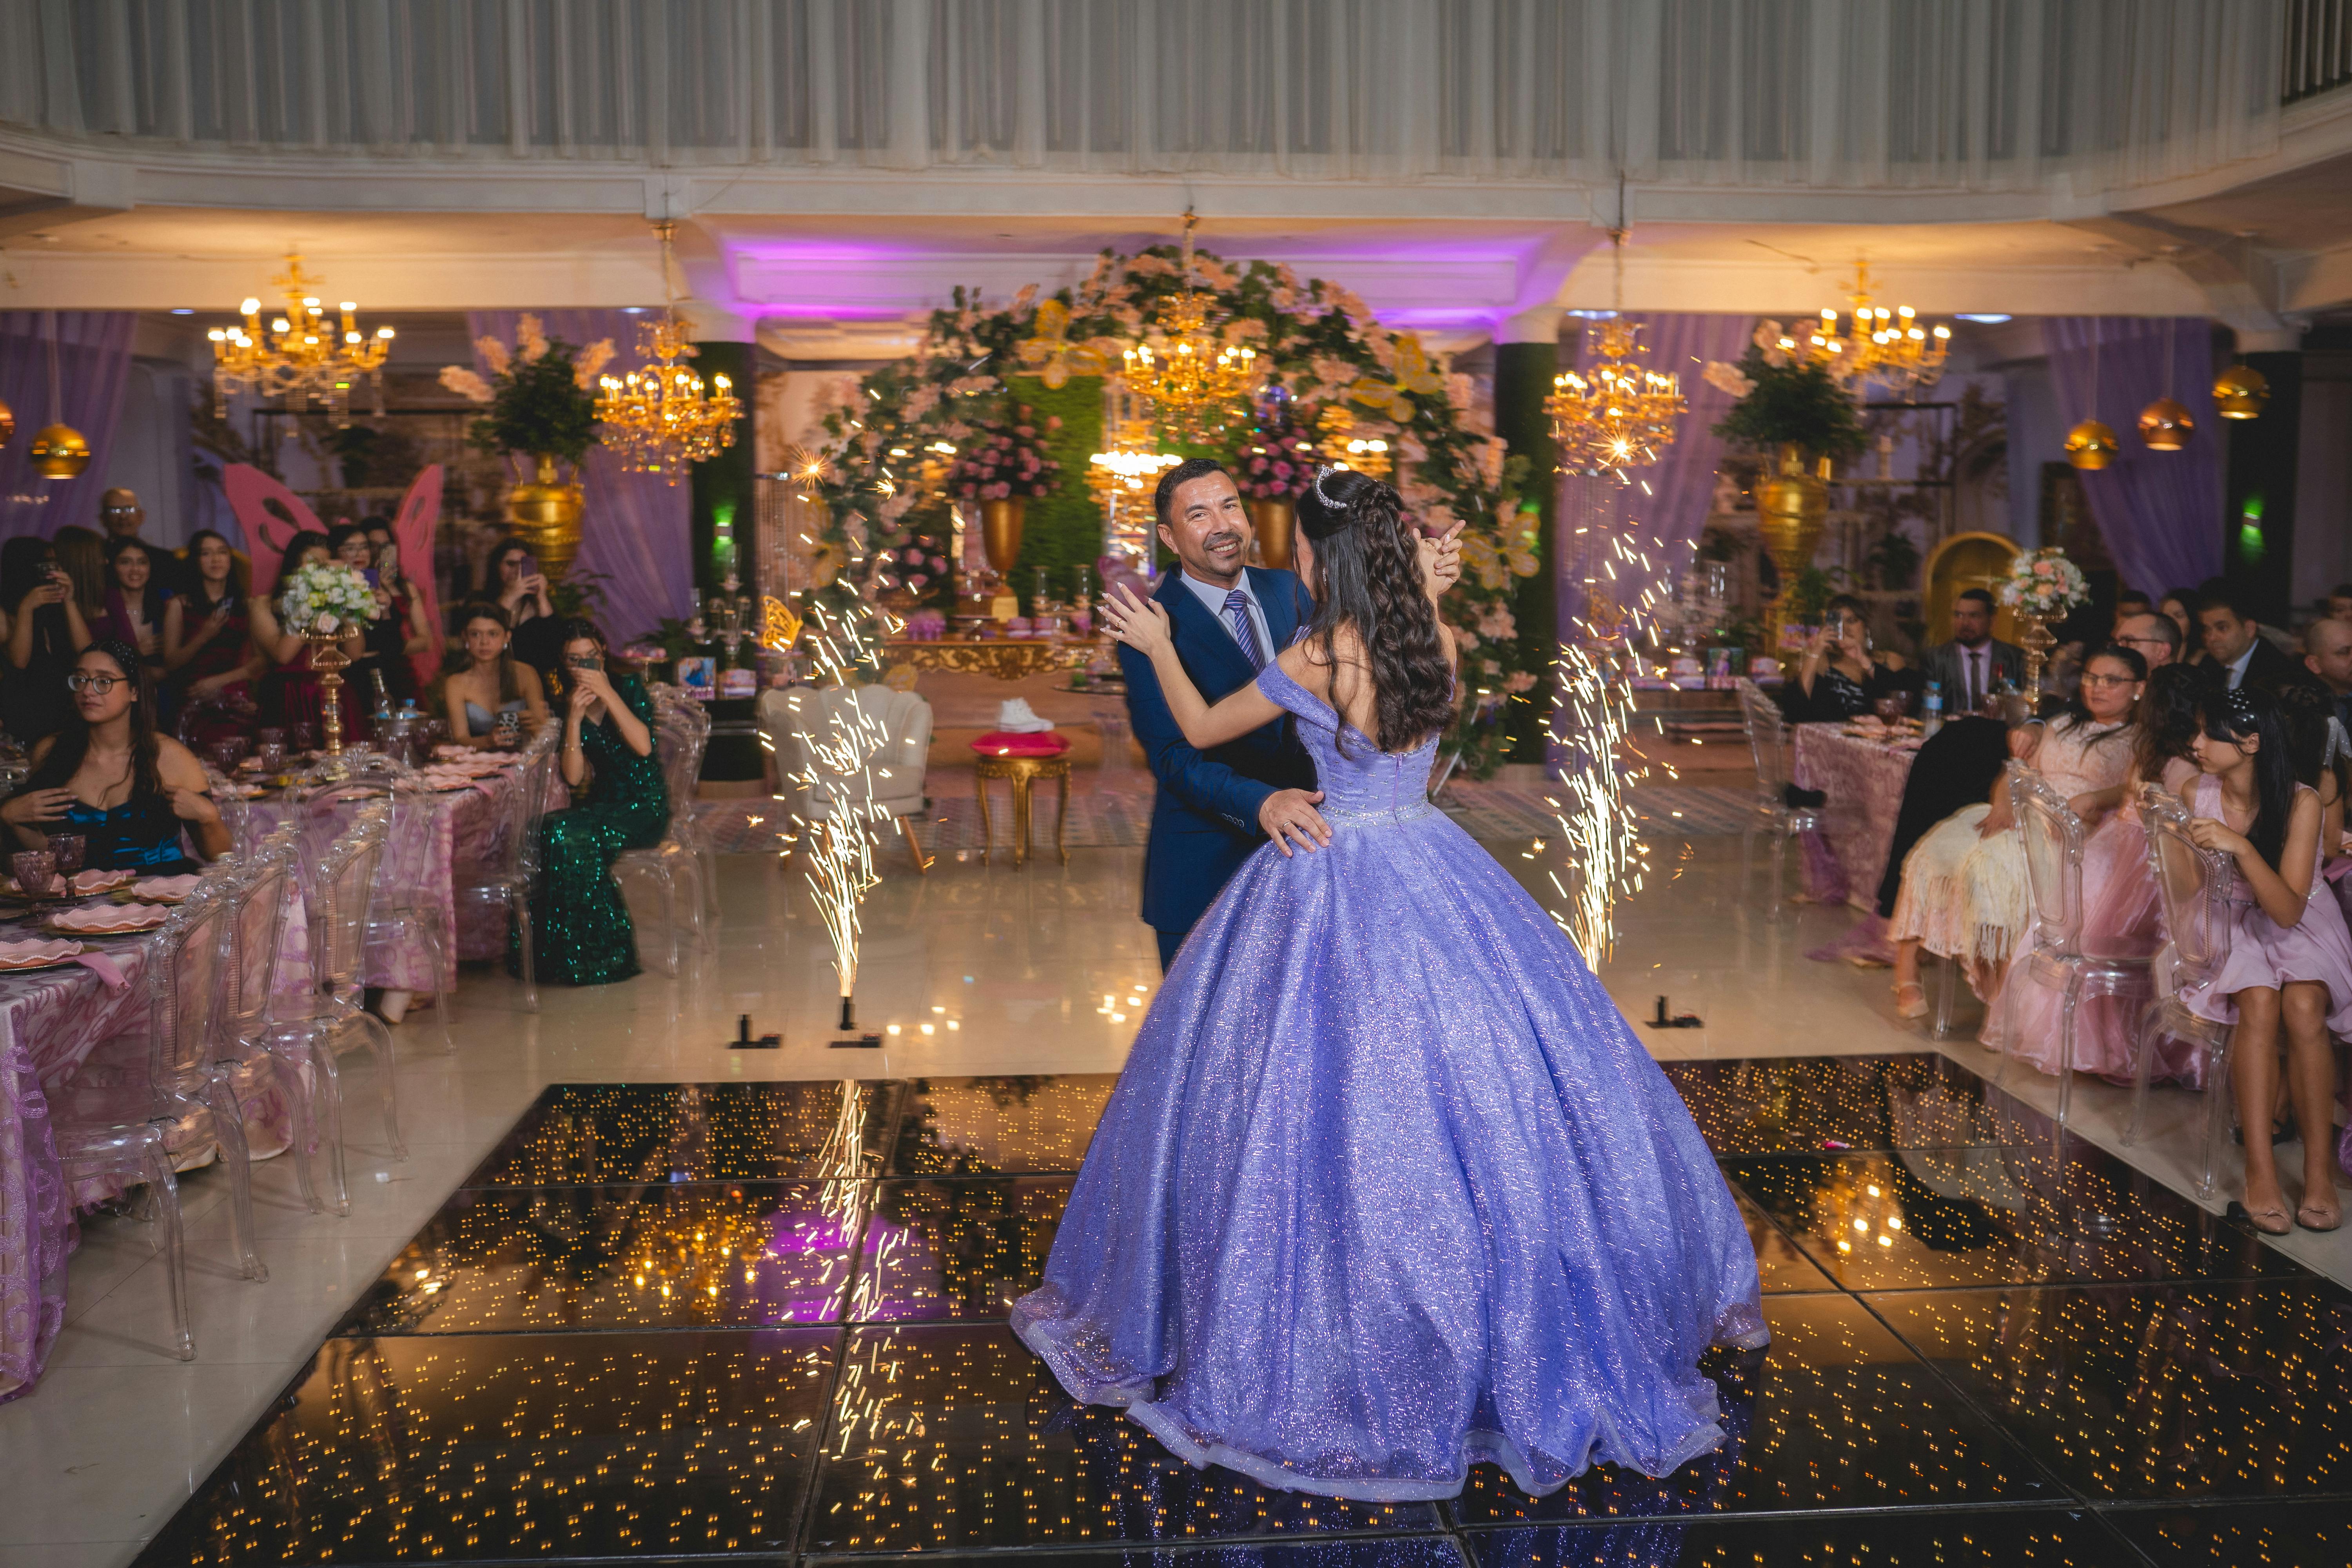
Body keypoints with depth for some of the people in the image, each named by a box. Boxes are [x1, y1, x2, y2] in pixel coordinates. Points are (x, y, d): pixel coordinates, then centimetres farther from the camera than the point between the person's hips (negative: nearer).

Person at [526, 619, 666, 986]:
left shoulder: (629, 687, -3)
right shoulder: (564, 703, 6)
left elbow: (643, 746, -20)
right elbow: (573, 777, -4)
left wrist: (608, 693, -20)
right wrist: (574, 717, -14)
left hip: (645, 807, -4)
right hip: (603, 802, 4)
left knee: (567, 833, -29)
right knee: (553, 830, -27)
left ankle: (604, 952, -20)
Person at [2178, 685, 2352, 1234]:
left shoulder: (2301, 802, -17)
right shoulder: (2200, 793, -7)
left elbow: (2288, 910, -25)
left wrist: (2240, 846, -36)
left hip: (2303, 924, -1)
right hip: (2238, 923, 2)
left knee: (2302, 1007, -32)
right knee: (2259, 1004, -30)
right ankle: (2260, 1169, -30)